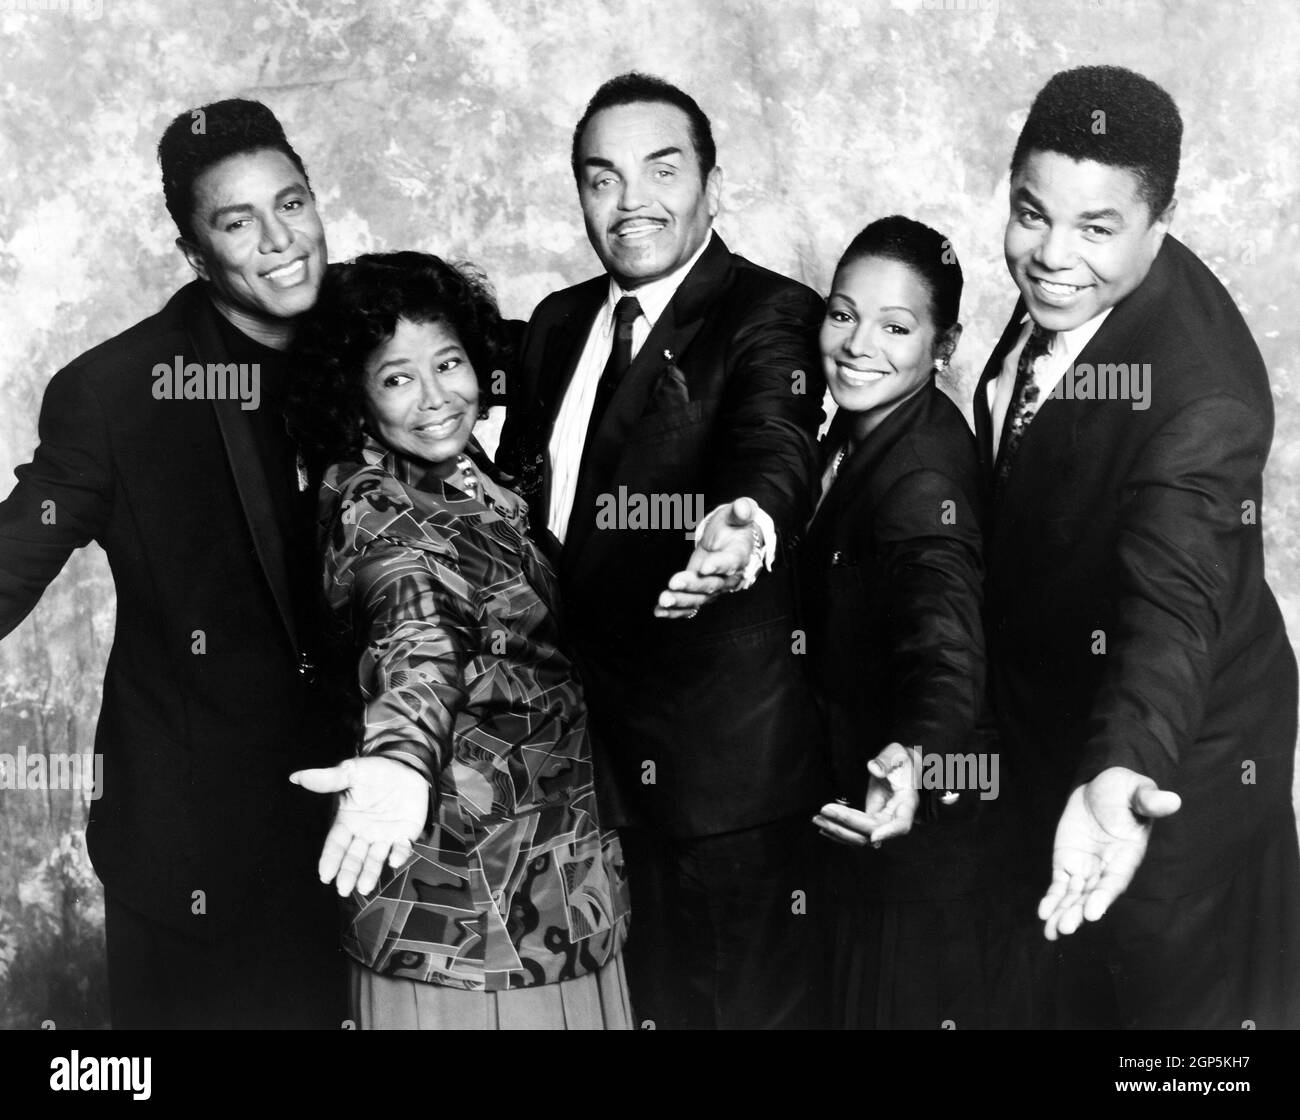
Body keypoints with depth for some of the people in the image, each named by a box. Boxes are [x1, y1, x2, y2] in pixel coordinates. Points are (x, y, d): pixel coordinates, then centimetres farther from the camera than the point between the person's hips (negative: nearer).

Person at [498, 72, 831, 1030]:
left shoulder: (772, 316, -10)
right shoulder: (559, 323, 10)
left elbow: (775, 446, -29)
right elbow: (517, 497, 15)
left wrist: (744, 523, -52)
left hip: (723, 747, -6)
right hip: (580, 740, 6)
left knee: (752, 1000, 5)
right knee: (633, 997, 19)